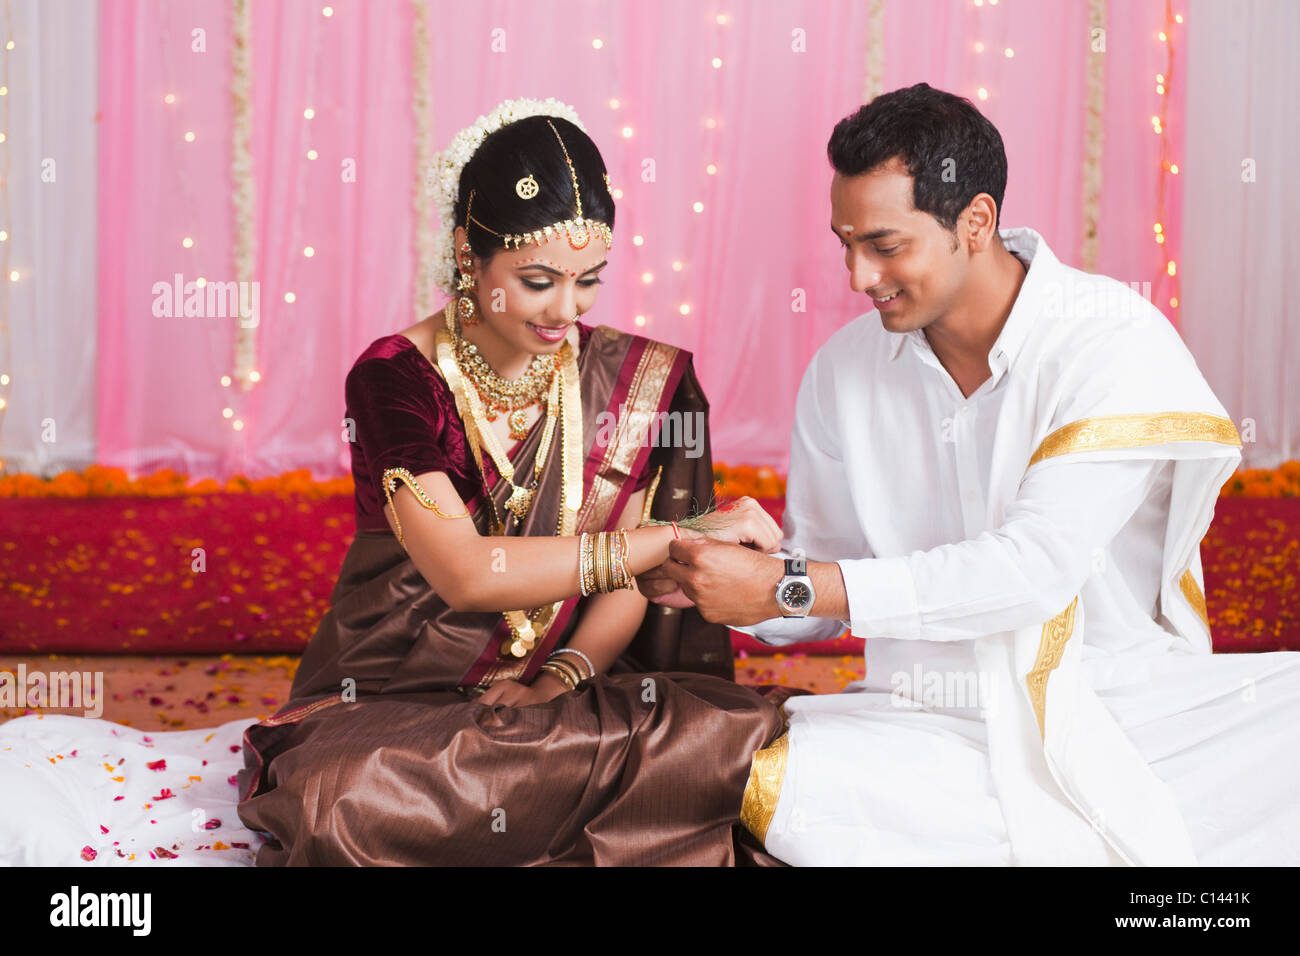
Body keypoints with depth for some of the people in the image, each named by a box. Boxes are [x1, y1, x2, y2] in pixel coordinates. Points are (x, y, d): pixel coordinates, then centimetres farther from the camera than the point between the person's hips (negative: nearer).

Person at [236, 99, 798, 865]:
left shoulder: (640, 380, 2)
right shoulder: (396, 377, -11)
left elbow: (631, 577, 2)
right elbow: (465, 572, -25)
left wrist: (561, 680, -18)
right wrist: (684, 533, -25)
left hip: (574, 693, 3)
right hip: (396, 701, -3)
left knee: (740, 734, -27)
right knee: (351, 795, -37)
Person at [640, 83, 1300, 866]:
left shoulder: (1115, 341, -11)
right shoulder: (843, 370, 5)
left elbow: (1033, 567, -21)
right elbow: (820, 592, 13)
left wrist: (786, 588, -23)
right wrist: (706, 582, -9)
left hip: (1127, 710, -3)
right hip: (929, 725, 3)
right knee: (756, 774, -29)